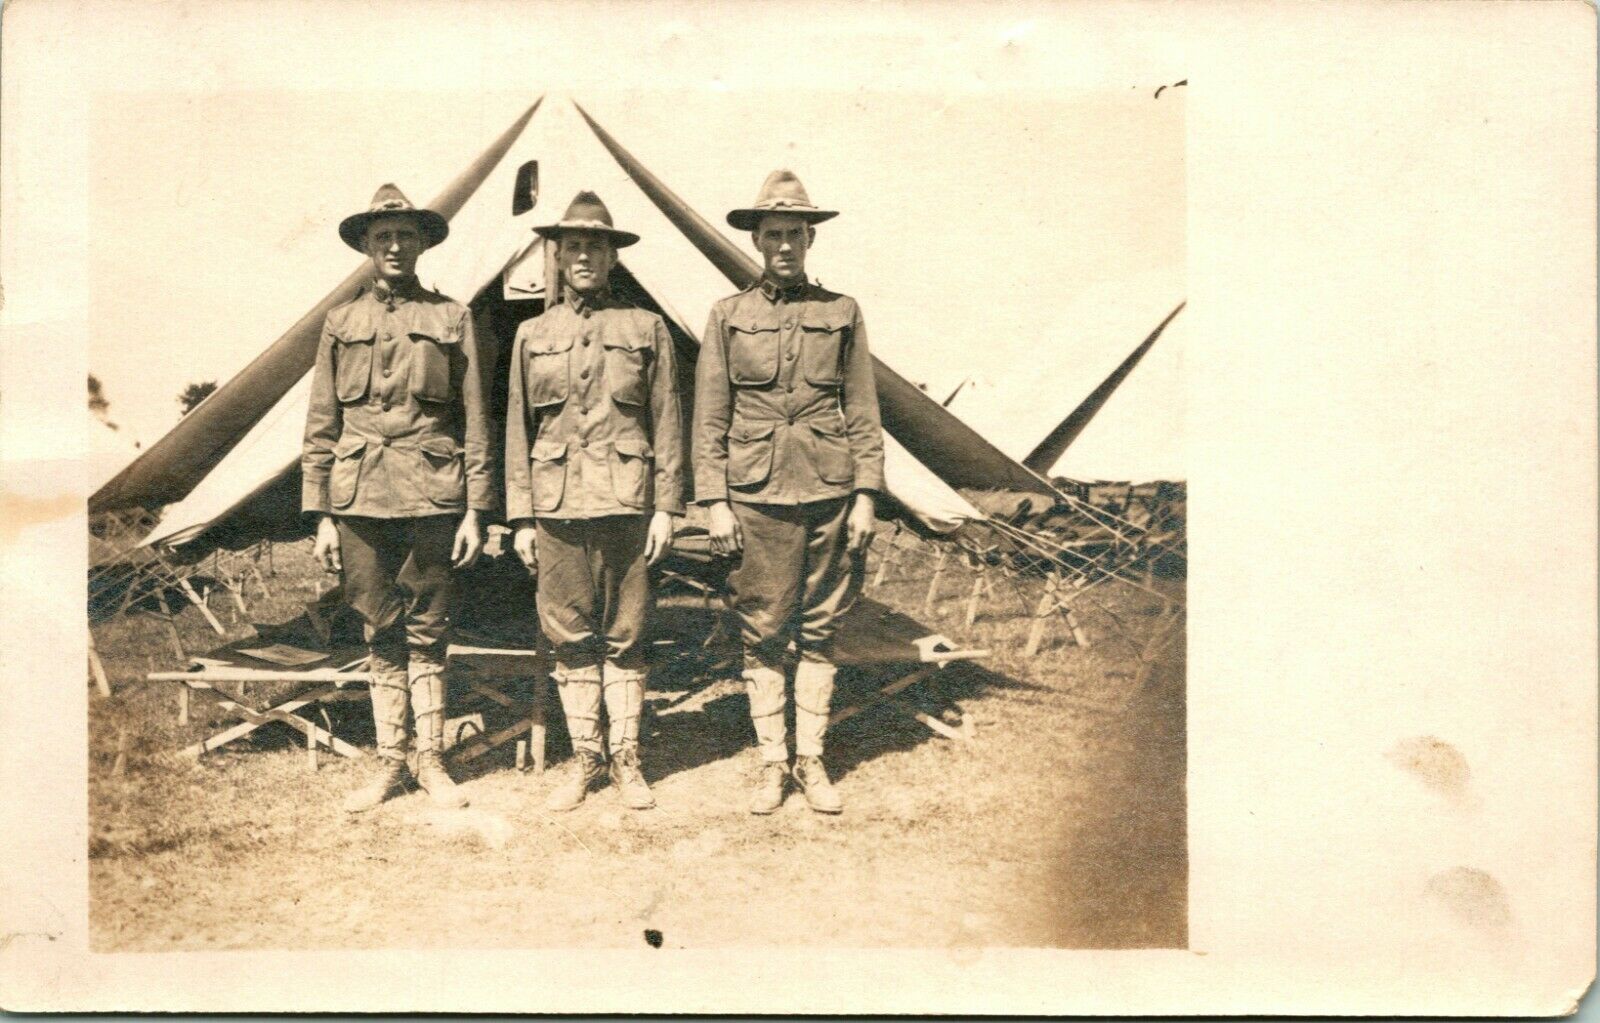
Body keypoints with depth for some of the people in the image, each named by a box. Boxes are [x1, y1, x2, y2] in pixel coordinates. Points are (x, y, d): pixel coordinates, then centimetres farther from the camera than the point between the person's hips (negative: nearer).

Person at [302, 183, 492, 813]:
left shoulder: (452, 319, 5)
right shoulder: (341, 324, 10)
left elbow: (475, 423, 3)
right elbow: (320, 428, 9)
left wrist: (476, 509, -2)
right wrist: (321, 514, 4)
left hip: (432, 498, -1)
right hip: (360, 499, 2)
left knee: (427, 634, 4)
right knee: (381, 636, 7)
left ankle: (432, 762, 15)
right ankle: (389, 763, 16)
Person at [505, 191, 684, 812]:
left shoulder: (646, 329, 6)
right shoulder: (532, 336, 11)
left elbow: (667, 424, 5)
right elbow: (518, 432, 11)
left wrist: (666, 506, -2)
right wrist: (520, 517, 6)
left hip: (625, 500, -1)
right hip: (557, 503, 2)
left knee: (624, 635, 3)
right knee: (570, 637, 5)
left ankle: (627, 760, 13)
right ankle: (584, 760, 16)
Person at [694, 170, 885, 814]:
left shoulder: (841, 313, 8)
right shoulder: (729, 316, 6)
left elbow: (863, 414, 8)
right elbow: (709, 418, 5)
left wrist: (866, 494, 1)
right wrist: (715, 501, -2)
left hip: (829, 494, 1)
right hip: (756, 496, 0)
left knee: (820, 630, 6)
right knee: (762, 634, 3)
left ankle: (812, 760, 16)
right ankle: (772, 762, 14)